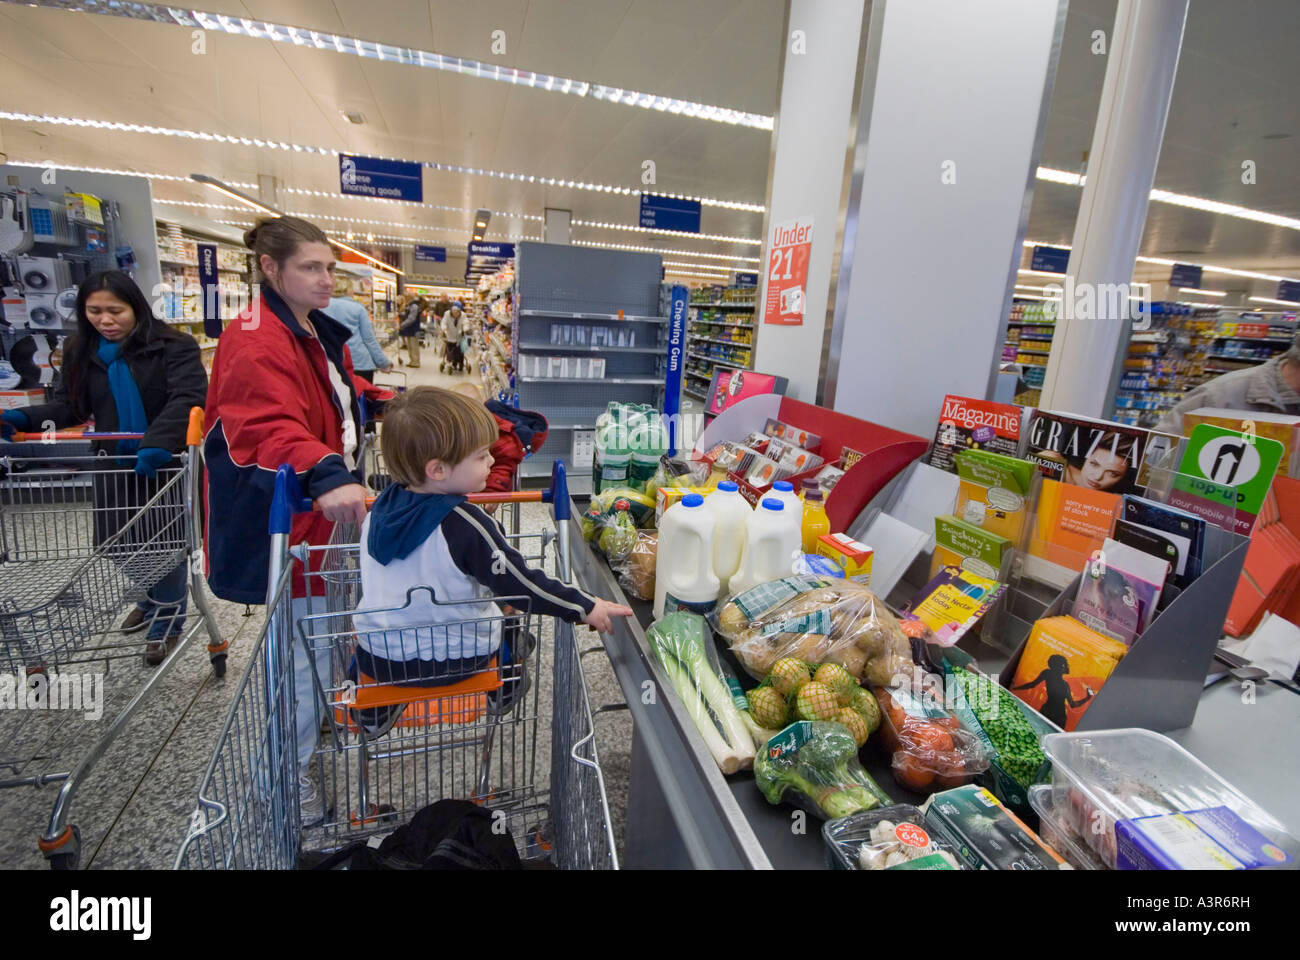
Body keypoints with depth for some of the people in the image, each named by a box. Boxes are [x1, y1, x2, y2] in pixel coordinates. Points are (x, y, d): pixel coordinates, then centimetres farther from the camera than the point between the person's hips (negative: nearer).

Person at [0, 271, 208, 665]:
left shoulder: (172, 346, -13)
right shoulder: (80, 352, 6)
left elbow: (188, 397, -25)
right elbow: (69, 406, 8)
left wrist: (158, 442, -38)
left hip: (165, 463, -5)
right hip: (113, 464, 6)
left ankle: (166, 621, 25)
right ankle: (154, 597, 42)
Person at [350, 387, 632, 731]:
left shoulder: (381, 506, -7)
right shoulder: (463, 525, -28)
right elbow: (521, 584, -24)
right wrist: (585, 607, -17)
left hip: (376, 654, 5)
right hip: (452, 659, -4)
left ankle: (376, 709, 44)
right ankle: (504, 692, 42)